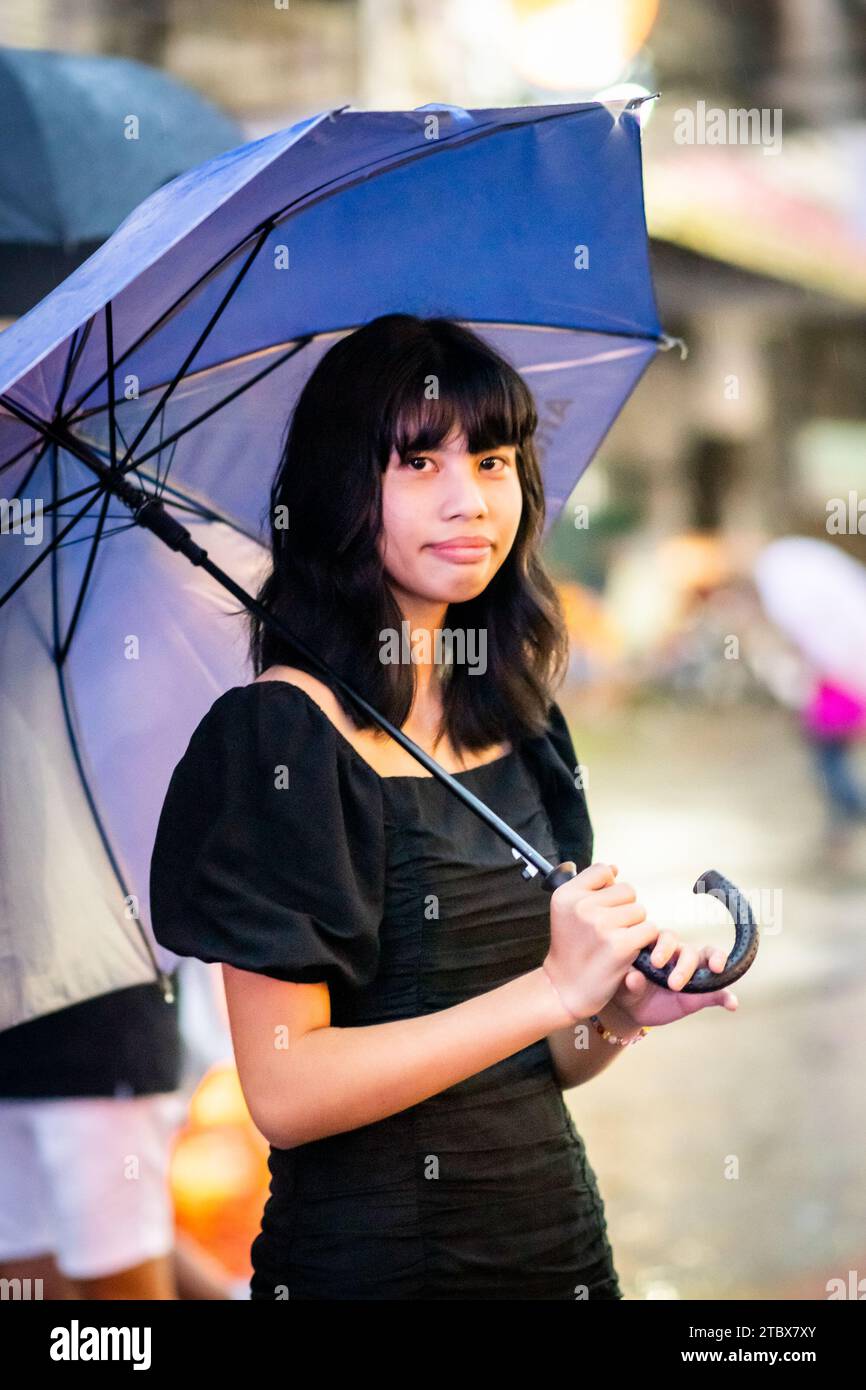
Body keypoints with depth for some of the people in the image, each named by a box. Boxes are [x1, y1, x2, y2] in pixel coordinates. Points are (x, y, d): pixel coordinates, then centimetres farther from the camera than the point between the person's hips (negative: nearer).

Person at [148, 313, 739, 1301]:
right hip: (372, 1258, -6)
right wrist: (554, 990, -21)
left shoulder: (524, 727, 6)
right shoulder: (282, 728, -14)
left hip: (560, 1238, 6)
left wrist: (625, 1007, -6)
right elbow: (285, 1091, -19)